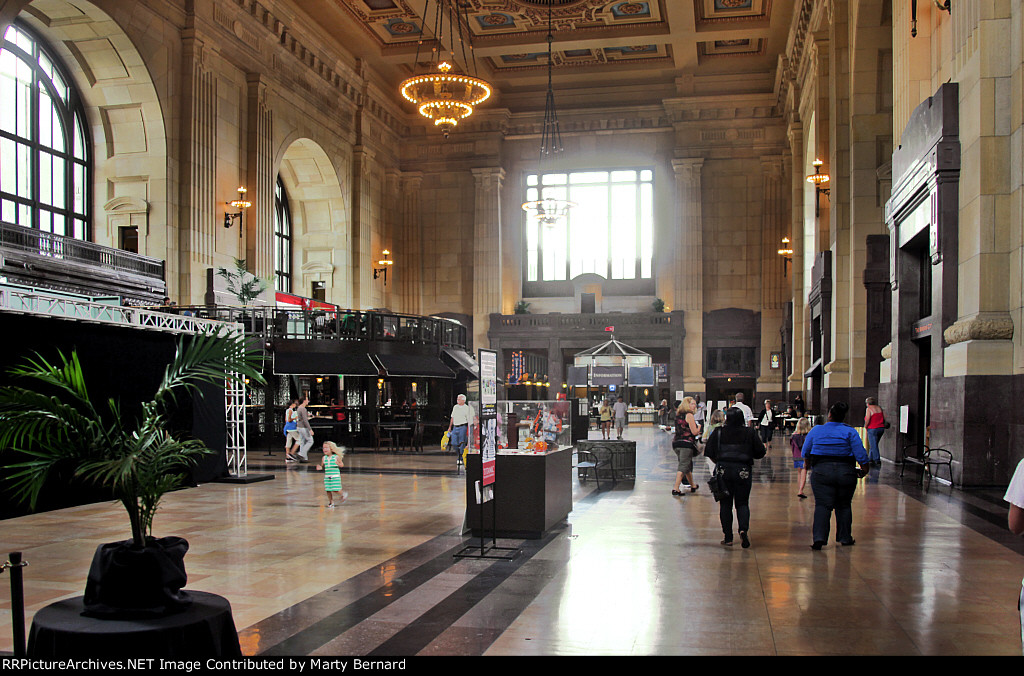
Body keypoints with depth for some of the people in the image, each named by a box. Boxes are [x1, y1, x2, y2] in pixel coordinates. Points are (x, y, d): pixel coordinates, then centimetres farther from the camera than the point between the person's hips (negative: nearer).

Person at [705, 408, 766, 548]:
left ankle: (728, 537, 9)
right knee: (742, 503, 9)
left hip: (723, 471, 0)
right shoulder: (750, 433, -4)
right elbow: (760, 453, 0)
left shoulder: (718, 432, -4)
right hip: (743, 471, 0)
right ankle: (744, 529, -16)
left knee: (725, 504, 9)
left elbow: (709, 452, -2)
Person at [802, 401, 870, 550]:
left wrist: (809, 464, 28)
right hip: (846, 472, 0)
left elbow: (805, 453, 9)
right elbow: (860, 454, -7)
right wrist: (864, 469, 8)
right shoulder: (850, 432, -3)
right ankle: (845, 538, 21)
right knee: (844, 506, 14)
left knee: (822, 505, -3)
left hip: (821, 471, 0)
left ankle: (819, 537, -18)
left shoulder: (816, 430, 2)